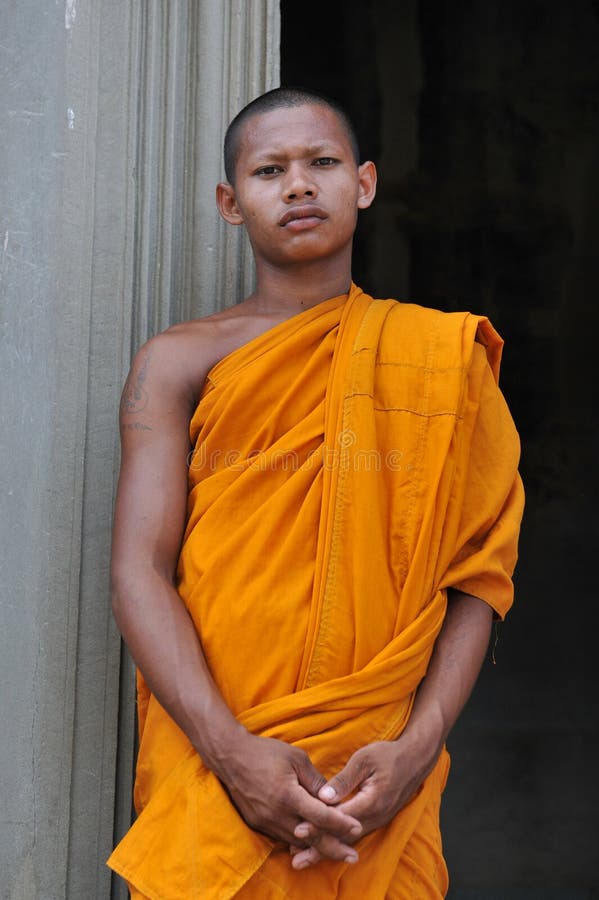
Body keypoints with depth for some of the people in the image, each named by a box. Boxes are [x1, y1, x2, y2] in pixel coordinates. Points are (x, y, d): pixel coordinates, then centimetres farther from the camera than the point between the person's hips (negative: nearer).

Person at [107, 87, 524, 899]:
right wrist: (229, 749, -20)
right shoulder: (179, 363, 2)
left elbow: (479, 571, -1)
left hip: (375, 779, 1)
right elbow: (140, 571, -7)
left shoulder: (439, 358, 4)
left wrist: (418, 748, -14)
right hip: (208, 762, 0)